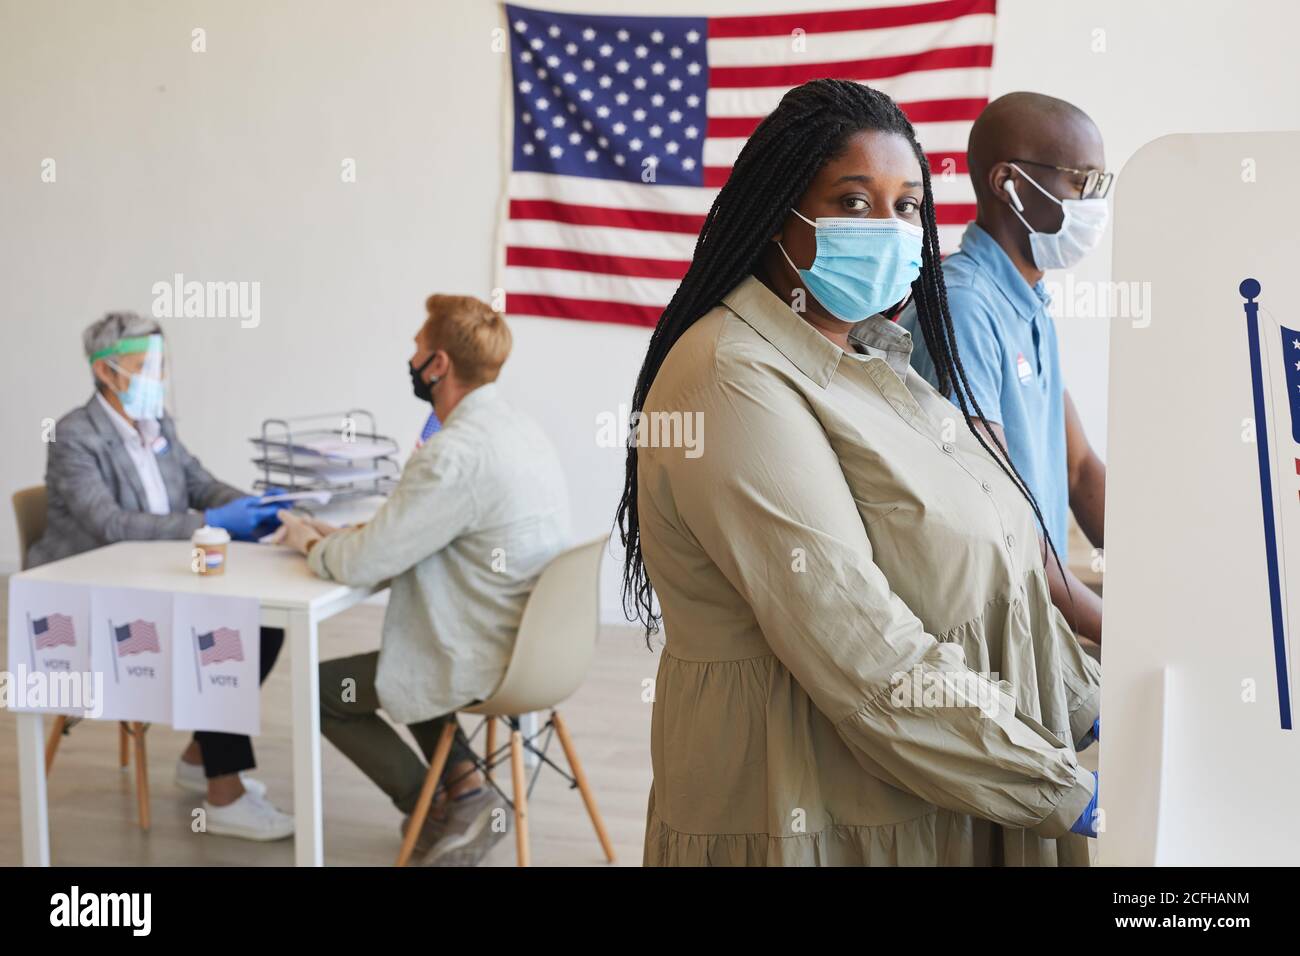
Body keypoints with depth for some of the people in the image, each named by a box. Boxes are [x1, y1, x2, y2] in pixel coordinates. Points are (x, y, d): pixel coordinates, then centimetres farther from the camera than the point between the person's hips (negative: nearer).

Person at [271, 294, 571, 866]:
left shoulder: (452, 454, -25)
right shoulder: (521, 431, 5)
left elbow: (361, 565, -20)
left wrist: (310, 543, 1)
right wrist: (342, 535, 9)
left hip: (486, 664, -9)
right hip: (534, 643, 9)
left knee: (322, 687, 11)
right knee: (400, 656, 32)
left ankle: (441, 812, 13)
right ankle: (467, 792, 20)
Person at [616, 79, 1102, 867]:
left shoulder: (877, 357, 10)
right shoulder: (736, 380, -21)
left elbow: (998, 573, 13)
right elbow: (864, 659, -26)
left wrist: (1091, 706, 4)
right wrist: (1067, 792, -19)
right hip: (821, 821, -8)